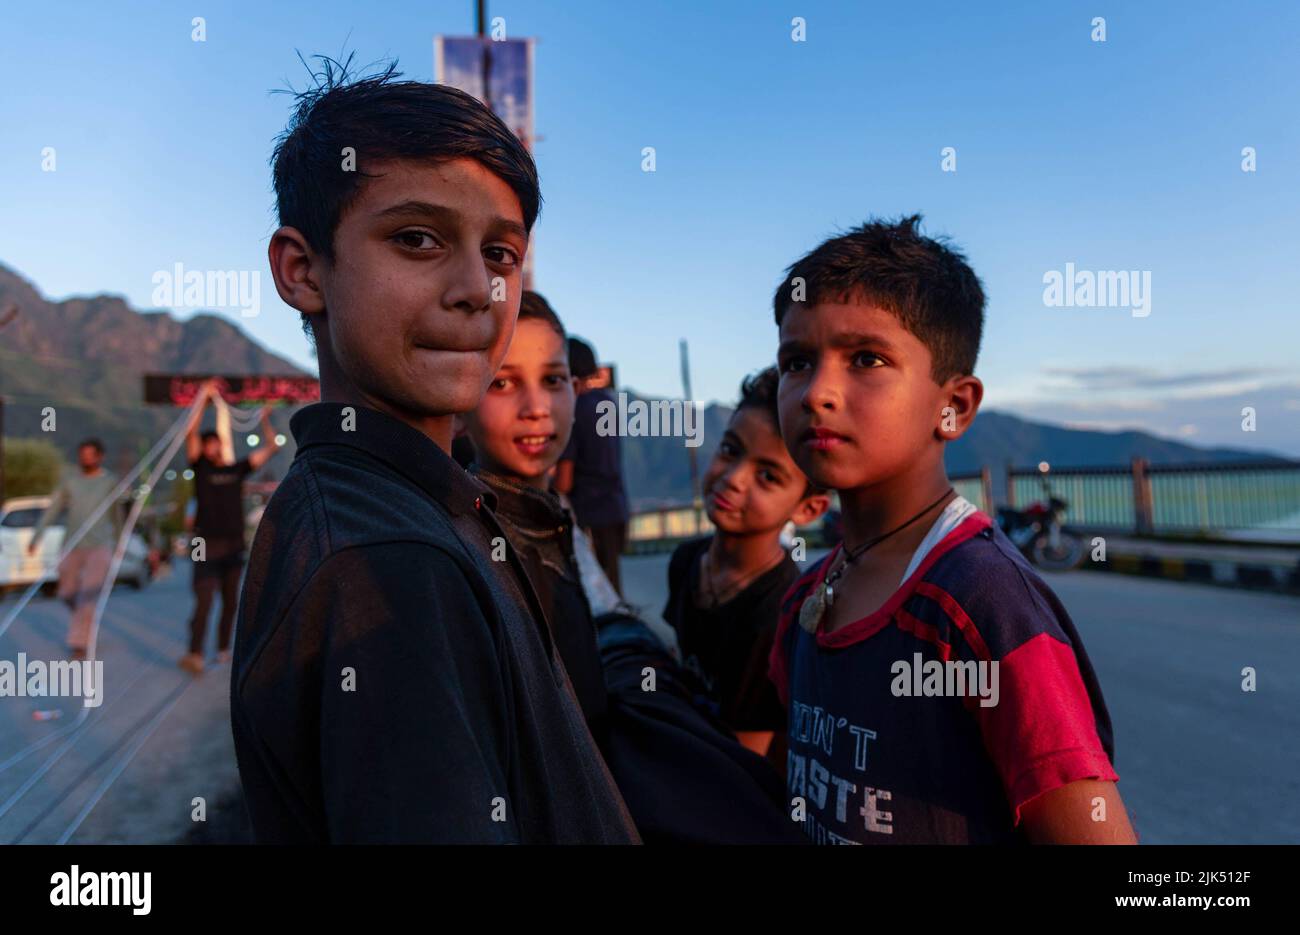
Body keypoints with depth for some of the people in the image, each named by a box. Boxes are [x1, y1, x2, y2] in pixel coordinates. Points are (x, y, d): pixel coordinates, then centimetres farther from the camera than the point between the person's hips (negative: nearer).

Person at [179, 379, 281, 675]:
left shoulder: (238, 469, 10)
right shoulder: (201, 468, 1)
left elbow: (271, 447, 12)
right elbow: (190, 433, -11)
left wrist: (265, 421, 1)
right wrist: (204, 399, -11)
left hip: (234, 545, 4)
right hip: (207, 545, -4)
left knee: (230, 602, 10)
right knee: (204, 601, -12)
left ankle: (223, 649, 22)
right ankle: (195, 654, -14)